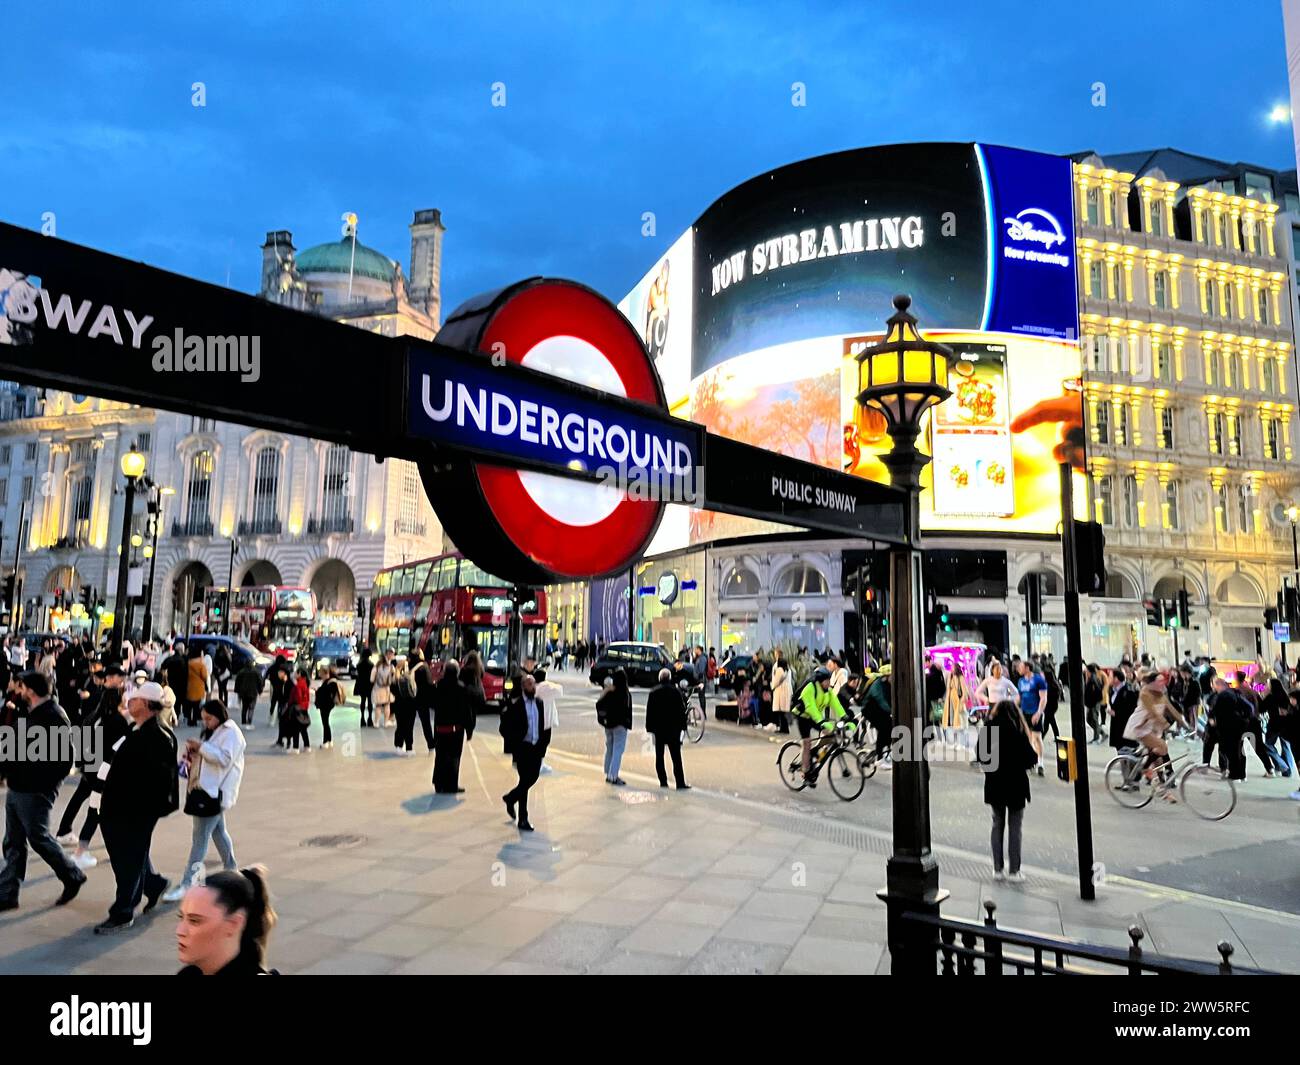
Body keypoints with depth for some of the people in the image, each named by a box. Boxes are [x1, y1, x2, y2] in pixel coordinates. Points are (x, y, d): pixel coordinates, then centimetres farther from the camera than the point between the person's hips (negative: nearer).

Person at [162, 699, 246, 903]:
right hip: (206, 787, 10)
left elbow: (225, 758, -22)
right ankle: (231, 869, 32)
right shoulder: (211, 731, 17)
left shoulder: (231, 733, -12)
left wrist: (202, 747, -23)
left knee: (200, 836, -8)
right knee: (218, 831, 19)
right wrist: (193, 753, 2)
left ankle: (187, 883, -6)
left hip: (216, 790, -10)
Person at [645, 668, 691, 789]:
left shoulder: (653, 692, 2)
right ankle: (680, 783, -7)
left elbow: (649, 711, 3)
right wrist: (683, 725, 4)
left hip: (658, 728, 2)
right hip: (673, 728, -2)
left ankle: (663, 782, 9)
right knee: (676, 757, -2)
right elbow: (682, 709, -3)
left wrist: (649, 727, 8)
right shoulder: (676, 691, -4)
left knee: (659, 756, 10)